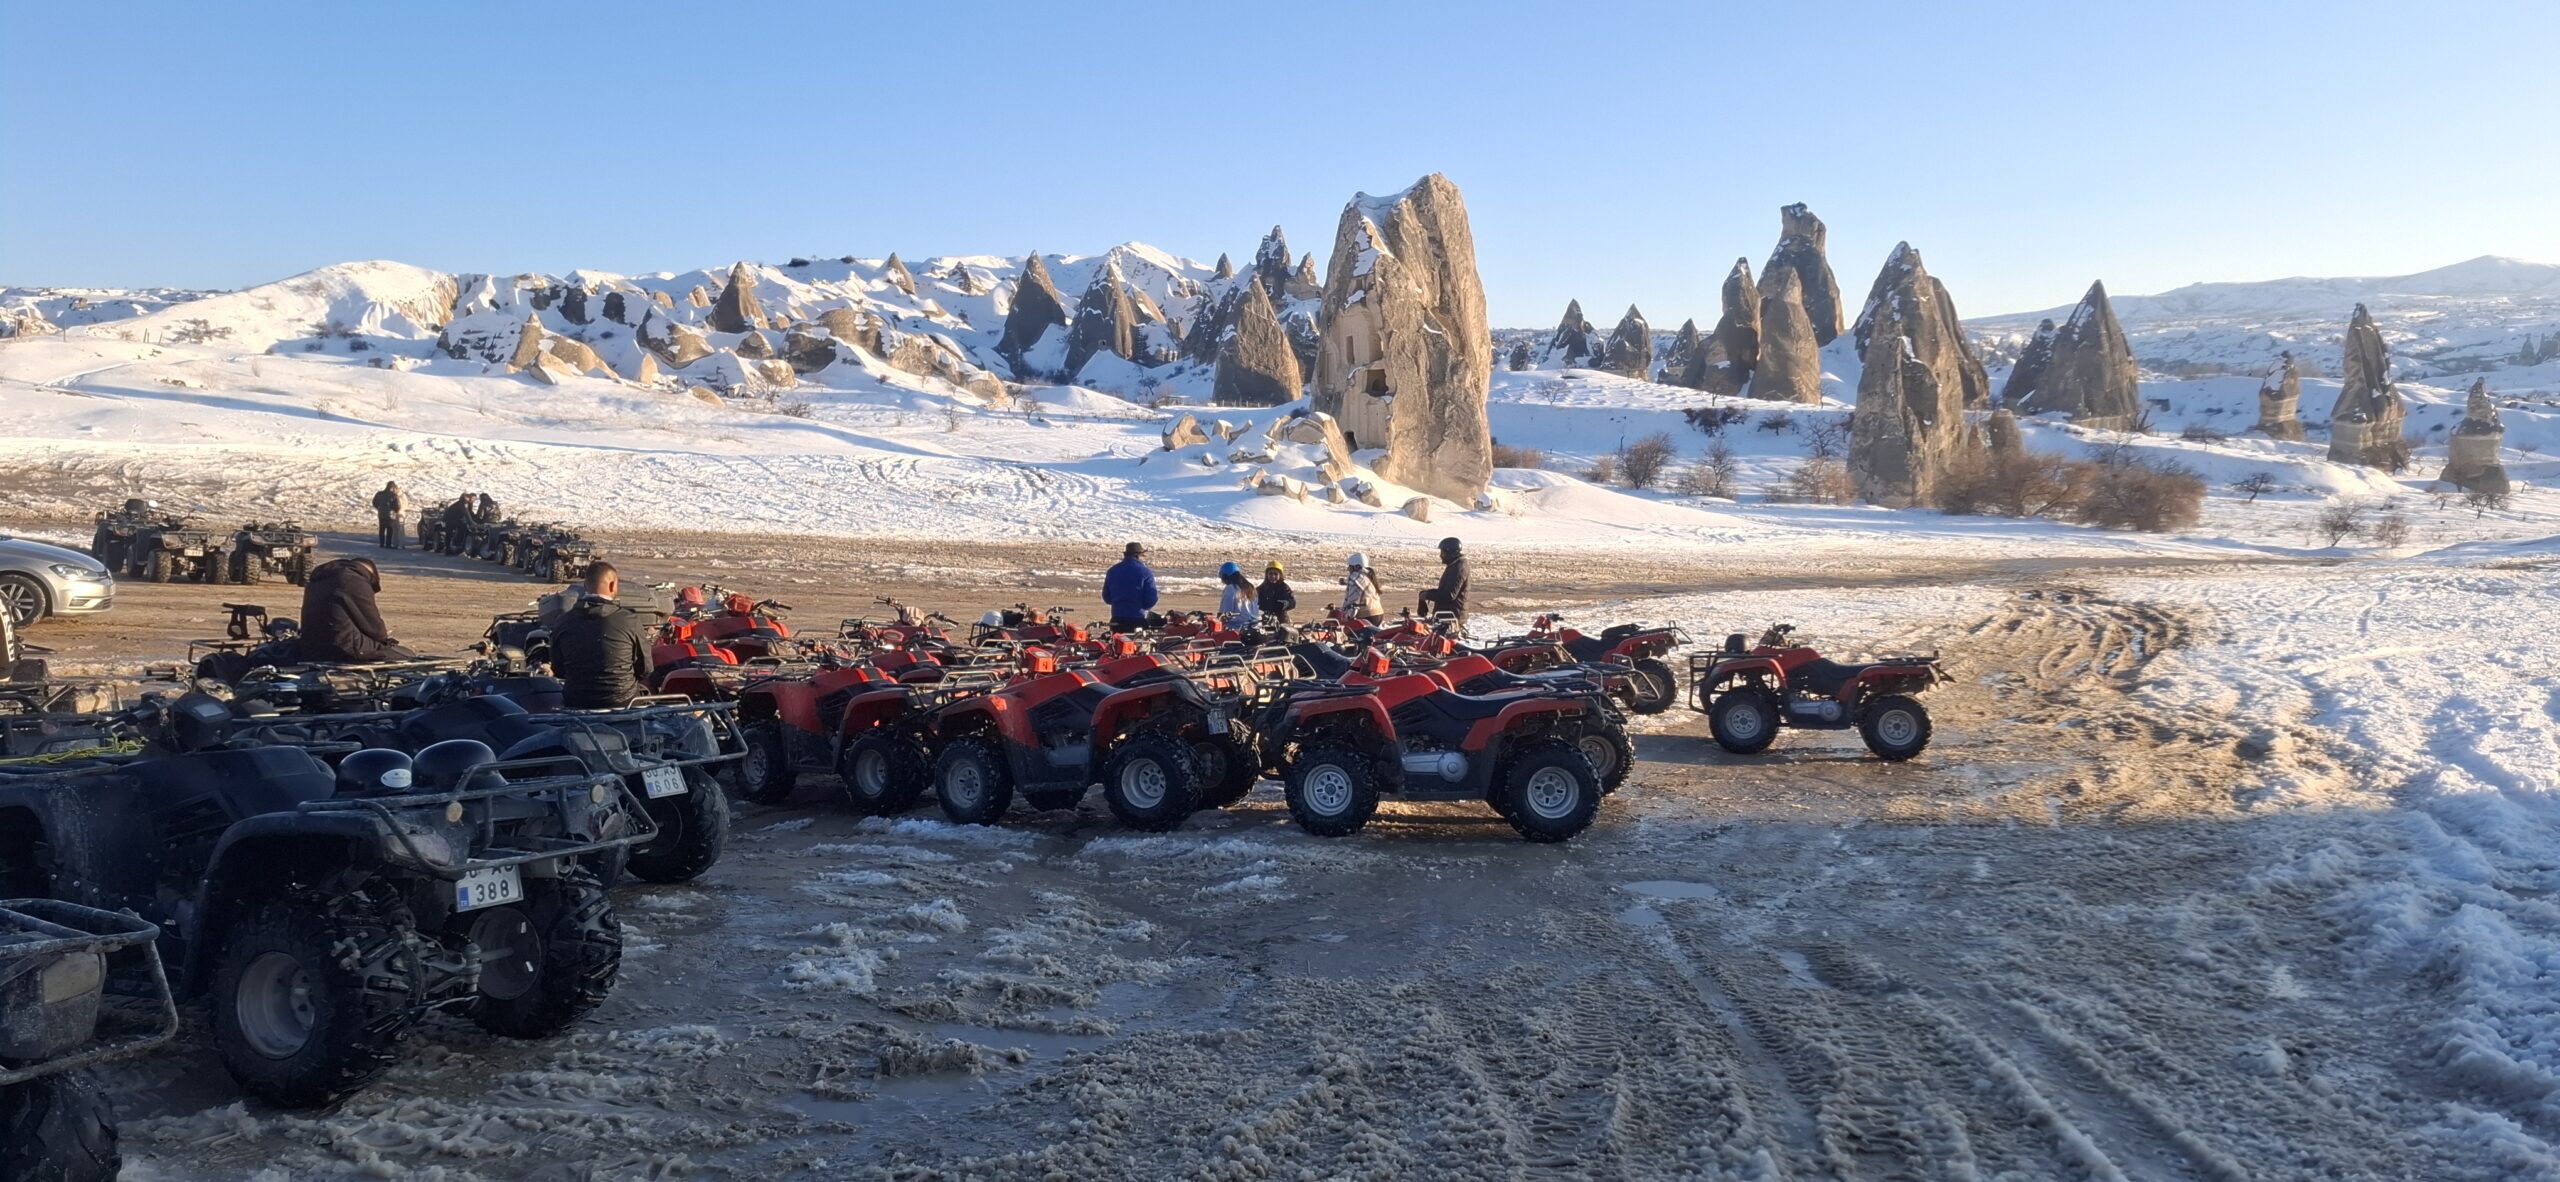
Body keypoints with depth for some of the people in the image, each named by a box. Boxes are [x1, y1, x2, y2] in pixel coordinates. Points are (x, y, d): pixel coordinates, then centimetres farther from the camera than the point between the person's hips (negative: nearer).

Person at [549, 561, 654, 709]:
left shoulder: (562, 624, -6)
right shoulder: (630, 621, -14)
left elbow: (558, 670, 8)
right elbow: (645, 669, -2)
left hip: (576, 706, 3)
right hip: (624, 704, -3)